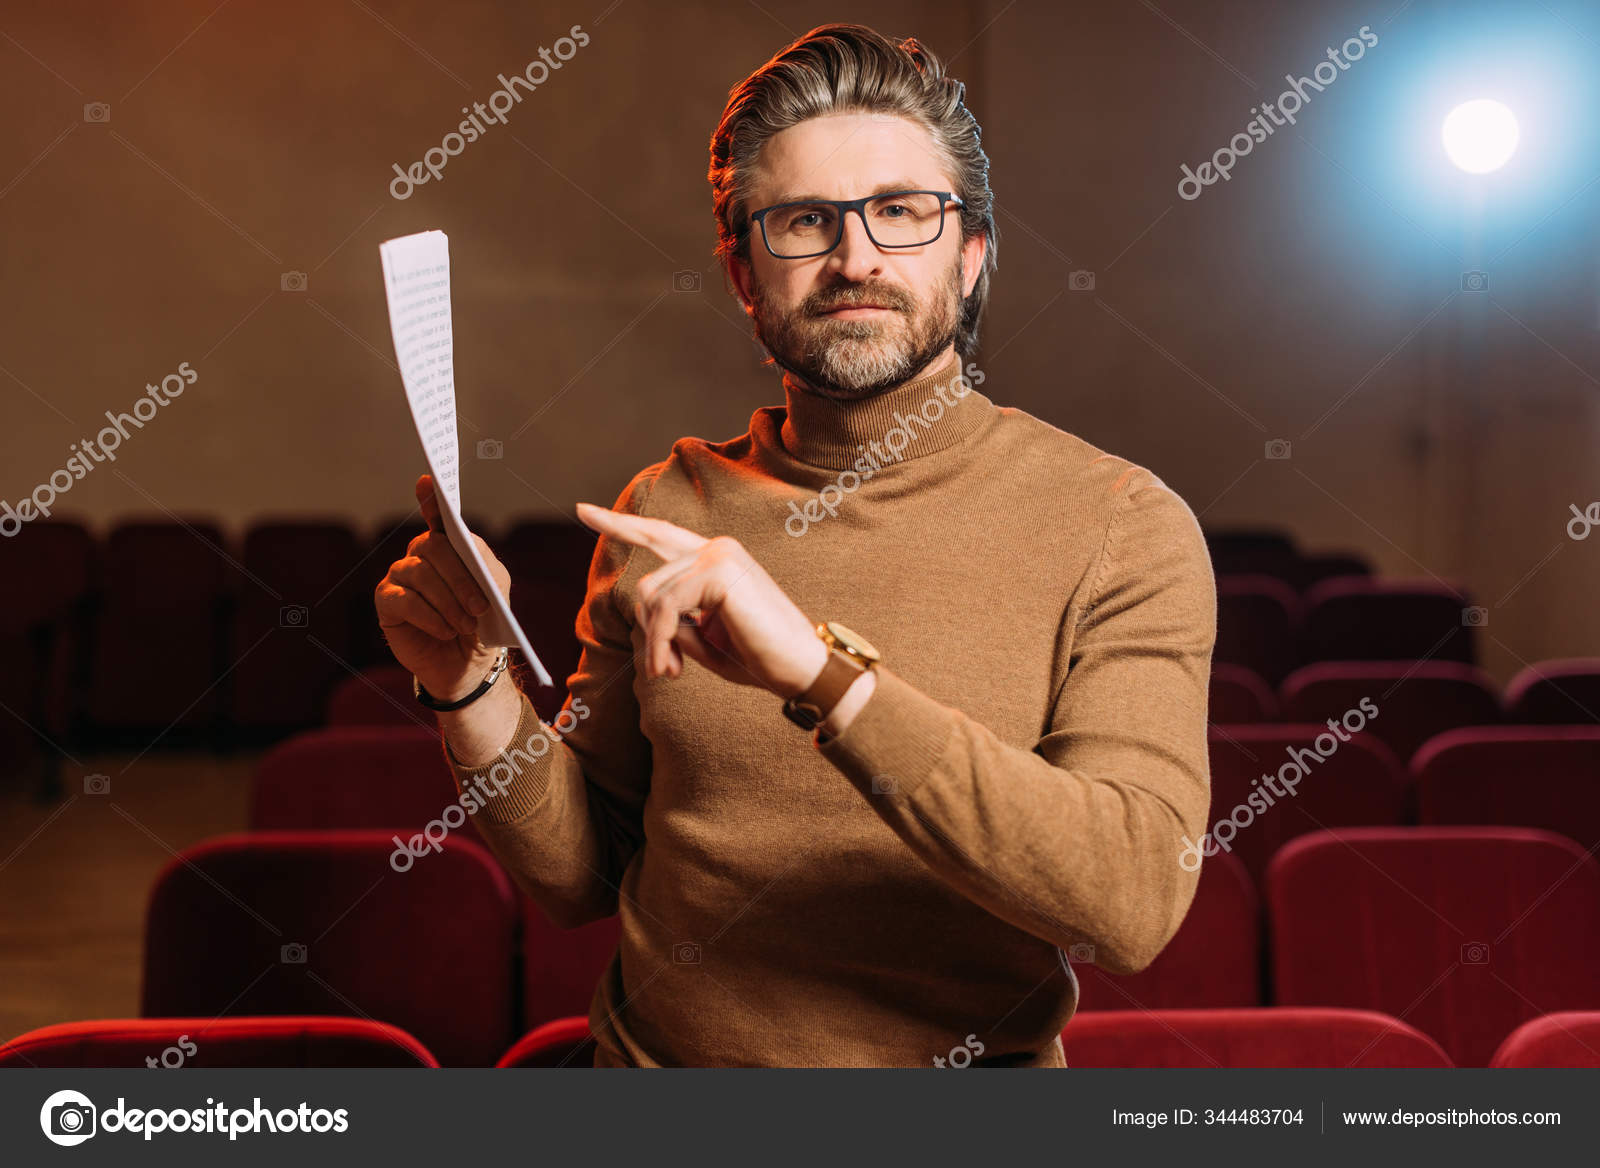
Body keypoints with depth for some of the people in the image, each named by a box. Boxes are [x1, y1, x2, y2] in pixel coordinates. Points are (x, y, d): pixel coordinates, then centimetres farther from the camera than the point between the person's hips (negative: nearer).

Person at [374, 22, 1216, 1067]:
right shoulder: (666, 515, 1)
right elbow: (585, 874, 7)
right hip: (651, 1058, 2)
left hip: (965, 1065, -1)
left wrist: (826, 674, -27)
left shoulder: (1119, 525, -8)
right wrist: (474, 688, -10)